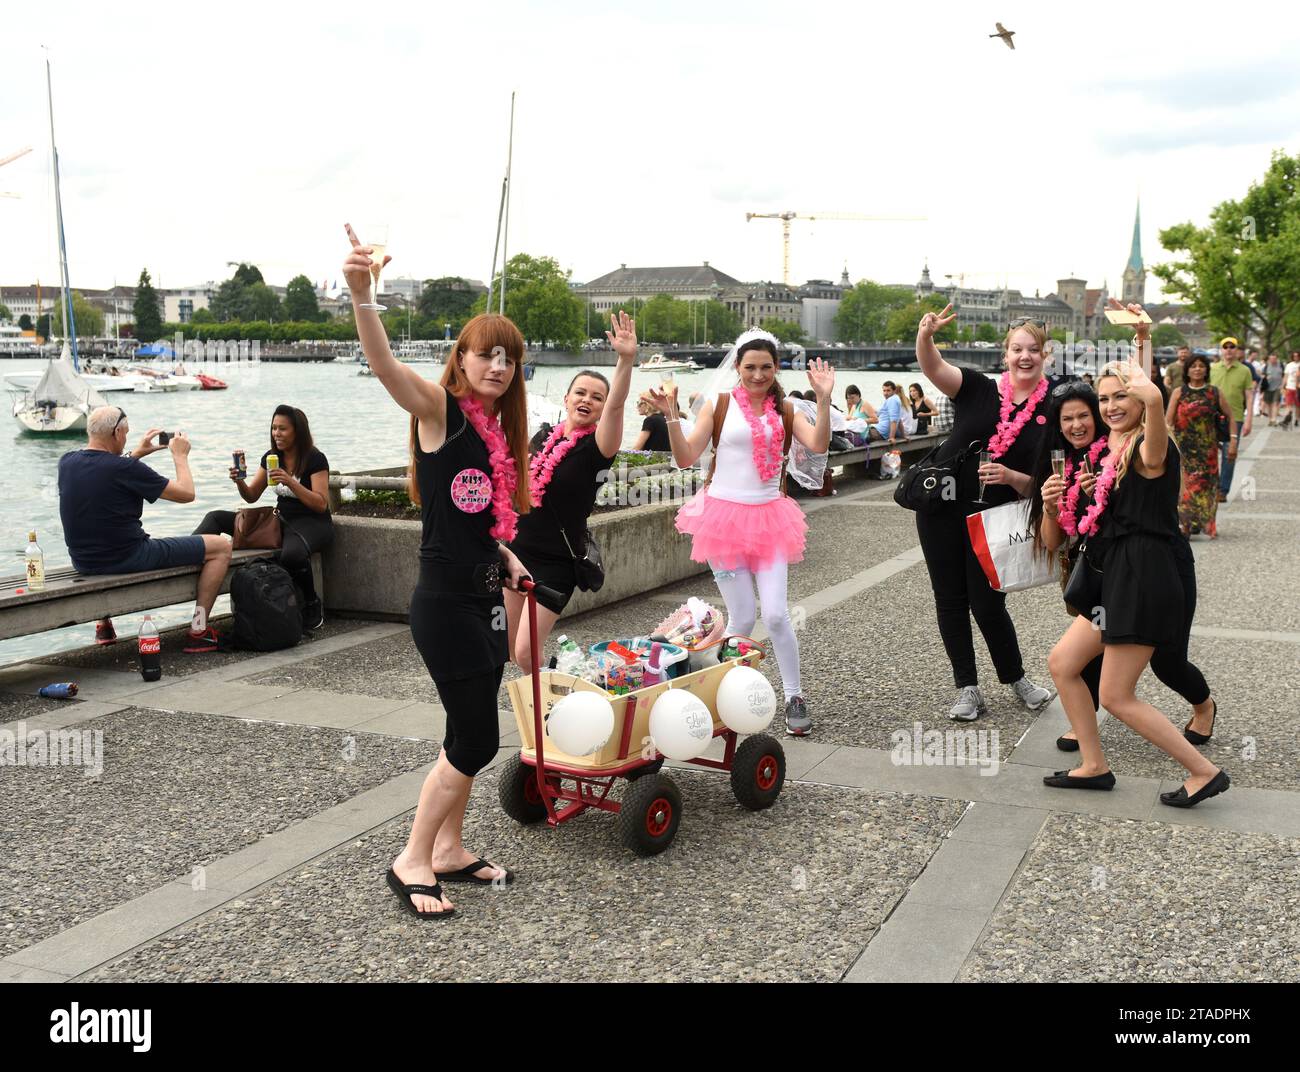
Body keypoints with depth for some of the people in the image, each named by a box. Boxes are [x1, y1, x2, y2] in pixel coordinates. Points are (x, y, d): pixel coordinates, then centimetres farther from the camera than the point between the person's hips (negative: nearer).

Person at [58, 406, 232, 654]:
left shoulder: (67, 462, 0)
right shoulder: (125, 468, -21)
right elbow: (186, 493, -13)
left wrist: (137, 453, 24)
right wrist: (180, 455, 3)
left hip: (83, 561, 8)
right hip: (129, 558, -8)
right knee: (221, 547, 2)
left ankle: (104, 623, 41)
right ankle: (198, 631, 3)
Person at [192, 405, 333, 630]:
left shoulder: (315, 459, -11)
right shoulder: (271, 458, 8)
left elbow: (321, 504, -17)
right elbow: (251, 496, 11)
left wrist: (290, 482, -27)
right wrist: (239, 481, -11)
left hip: (312, 523, -7)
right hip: (281, 519, 7)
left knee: (292, 554, -41)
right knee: (216, 518, -5)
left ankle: (312, 605, -19)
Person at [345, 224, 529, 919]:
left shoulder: (496, 429, 12)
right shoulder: (439, 410, -12)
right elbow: (386, 366, -33)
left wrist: (506, 556, 11)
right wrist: (360, 295, -48)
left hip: (483, 601, 8)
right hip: (445, 603, -8)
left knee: (469, 737, 15)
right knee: (474, 742, -4)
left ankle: (449, 851, 30)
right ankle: (412, 862, 12)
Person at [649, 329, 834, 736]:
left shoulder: (784, 409, 7)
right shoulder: (718, 405, 2)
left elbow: (818, 445, -9)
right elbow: (686, 458, -3)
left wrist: (824, 400, -18)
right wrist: (671, 415, -15)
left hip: (769, 516, 2)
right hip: (725, 514, -1)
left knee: (776, 614, -7)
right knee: (743, 616, 0)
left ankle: (794, 697, 11)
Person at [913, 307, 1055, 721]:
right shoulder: (978, 389, -3)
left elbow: (1041, 483, 0)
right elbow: (932, 366, -20)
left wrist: (1011, 477, -20)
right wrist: (925, 335, -41)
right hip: (942, 511, 1)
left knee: (987, 604, -1)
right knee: (950, 600, 6)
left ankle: (1017, 679, 25)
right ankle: (968, 689, 19)